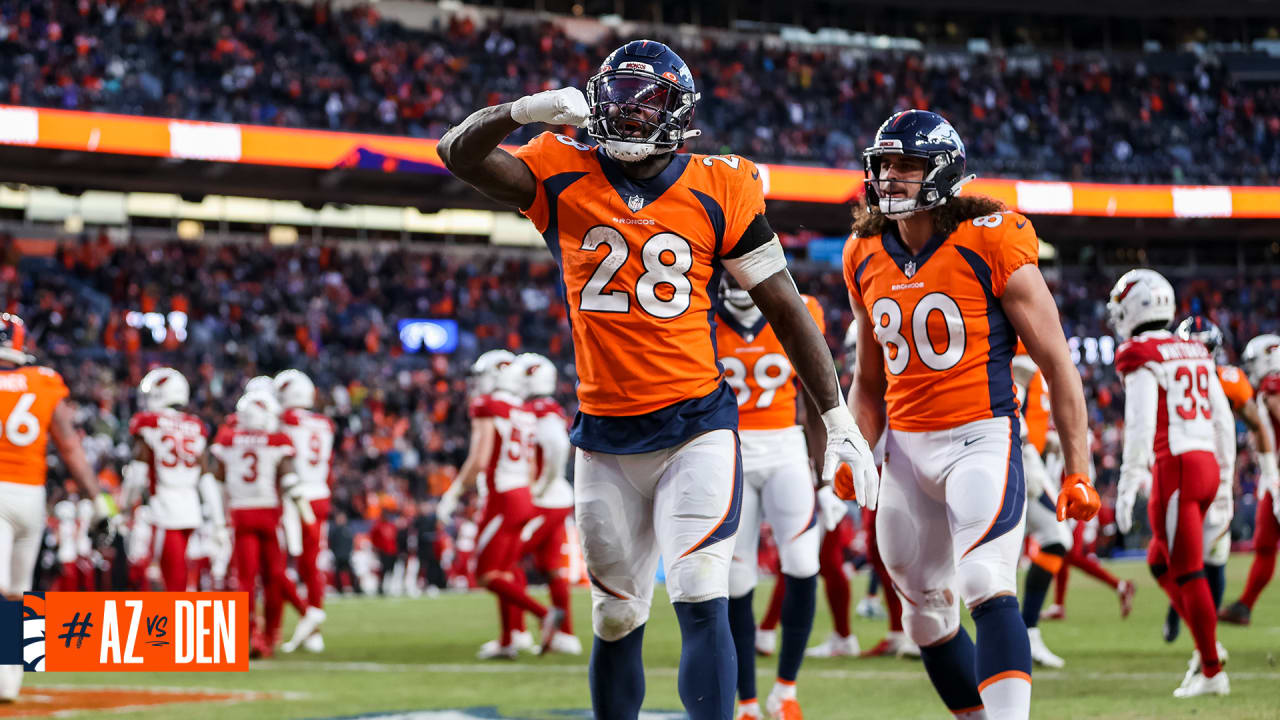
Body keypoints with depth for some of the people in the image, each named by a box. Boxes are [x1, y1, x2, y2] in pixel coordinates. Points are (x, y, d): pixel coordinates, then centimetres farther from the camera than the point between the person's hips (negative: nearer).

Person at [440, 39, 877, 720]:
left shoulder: (717, 191, -3)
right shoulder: (566, 178, 2)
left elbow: (786, 311, 2)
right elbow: (459, 154, -9)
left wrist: (839, 421, 1)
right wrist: (524, 110, -29)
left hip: (695, 429, -2)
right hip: (605, 439, 3)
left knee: (701, 603, -16)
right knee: (617, 620, 12)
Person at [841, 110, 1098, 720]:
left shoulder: (991, 245, -11)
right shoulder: (865, 258, 7)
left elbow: (1056, 365, -7)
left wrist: (1077, 471, -9)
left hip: (982, 437, -6)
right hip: (907, 446, 7)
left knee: (986, 585, -24)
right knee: (926, 612, 11)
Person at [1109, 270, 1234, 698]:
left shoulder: (1141, 356, -8)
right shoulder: (1196, 353, 16)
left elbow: (1141, 425, -16)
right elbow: (1223, 420, 18)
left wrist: (1127, 485, -15)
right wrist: (1225, 476, 25)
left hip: (1175, 467, -8)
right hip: (1206, 461, 8)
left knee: (1187, 573, -3)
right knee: (1160, 561, 20)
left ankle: (1212, 672, 0)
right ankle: (1207, 644, 13)